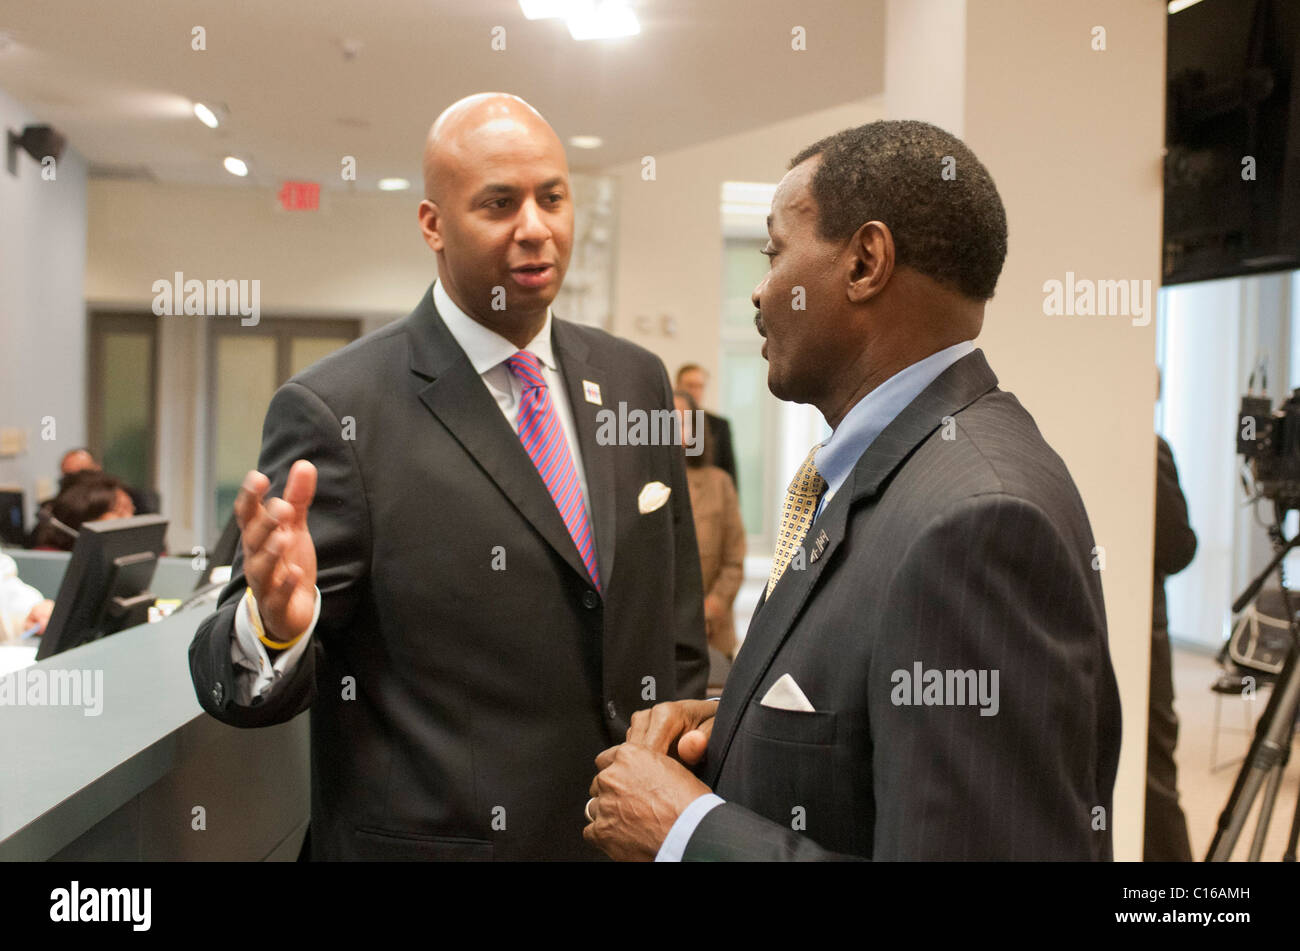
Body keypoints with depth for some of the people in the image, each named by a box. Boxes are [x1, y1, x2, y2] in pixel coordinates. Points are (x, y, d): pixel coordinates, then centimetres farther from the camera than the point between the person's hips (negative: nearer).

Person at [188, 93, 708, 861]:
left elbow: (676, 621, 7)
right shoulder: (336, 410, -15)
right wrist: (276, 621, -35)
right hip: (431, 835, -4)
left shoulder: (636, 380, 1)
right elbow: (237, 681, -15)